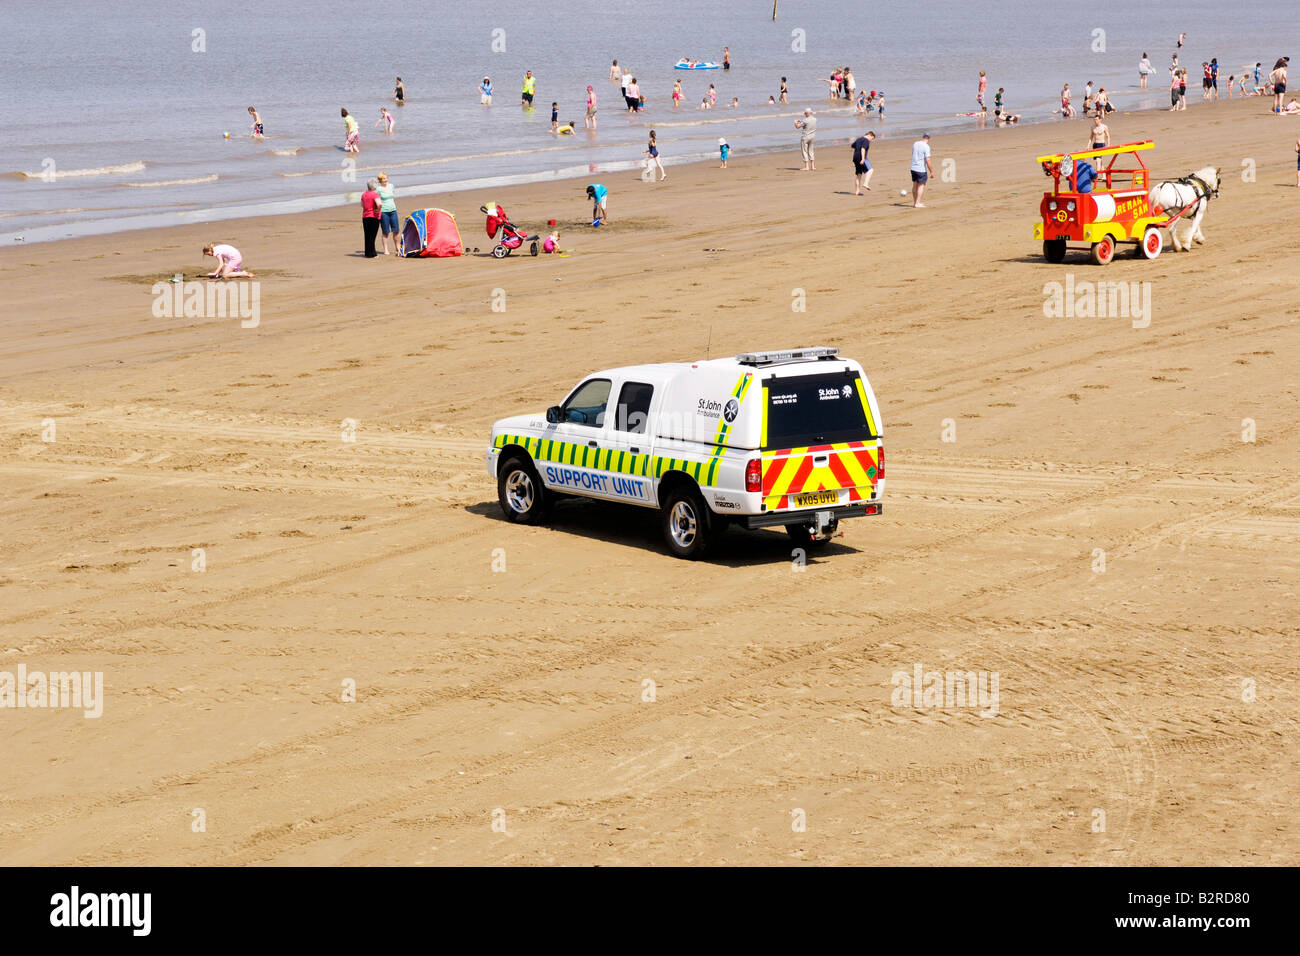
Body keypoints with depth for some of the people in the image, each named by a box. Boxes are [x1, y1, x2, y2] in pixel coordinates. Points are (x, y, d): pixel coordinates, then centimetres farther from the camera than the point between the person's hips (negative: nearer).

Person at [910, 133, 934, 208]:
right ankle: (917, 203, -1)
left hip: (913, 168, 7)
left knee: (915, 185, 15)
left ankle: (915, 202, 23)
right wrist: (931, 171, -12)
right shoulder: (926, 146, -14)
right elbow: (927, 160, -18)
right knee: (921, 185, 2)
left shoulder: (915, 144, 8)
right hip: (921, 169, -7)